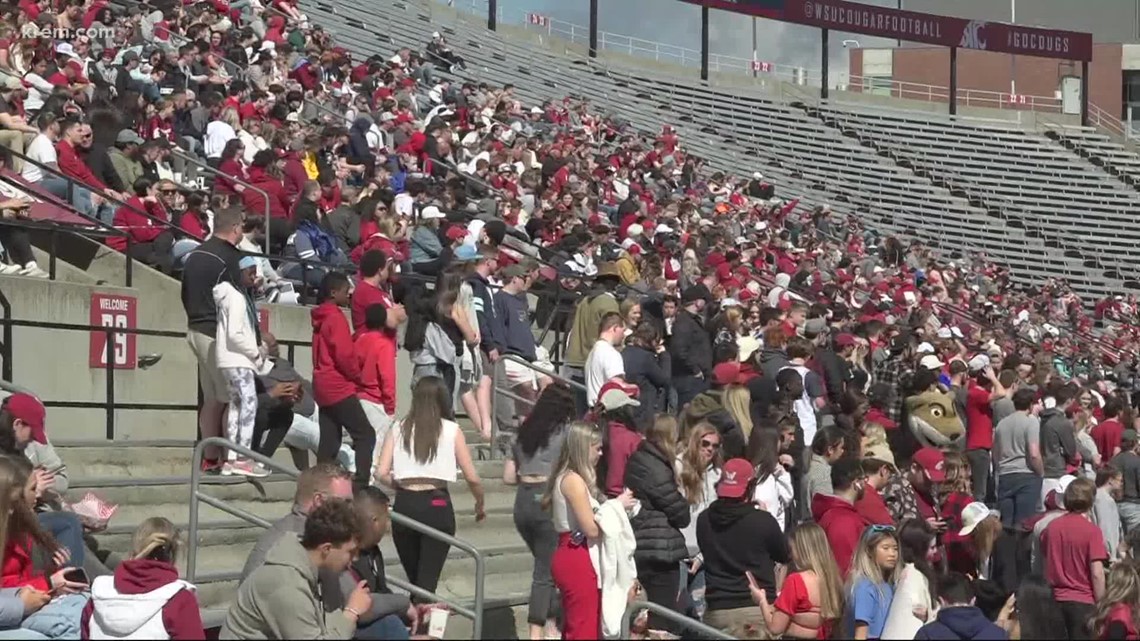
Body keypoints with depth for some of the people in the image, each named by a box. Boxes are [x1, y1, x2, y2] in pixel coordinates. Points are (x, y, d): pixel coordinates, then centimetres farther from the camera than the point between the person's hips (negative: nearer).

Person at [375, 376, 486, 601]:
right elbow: (472, 478, 3)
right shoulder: (451, 430, 3)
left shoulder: (398, 429, 7)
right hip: (437, 505, -2)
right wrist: (480, 504, 21)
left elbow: (381, 474, 0)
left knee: (414, 579, 18)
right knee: (428, 581, -3)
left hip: (405, 505, 2)